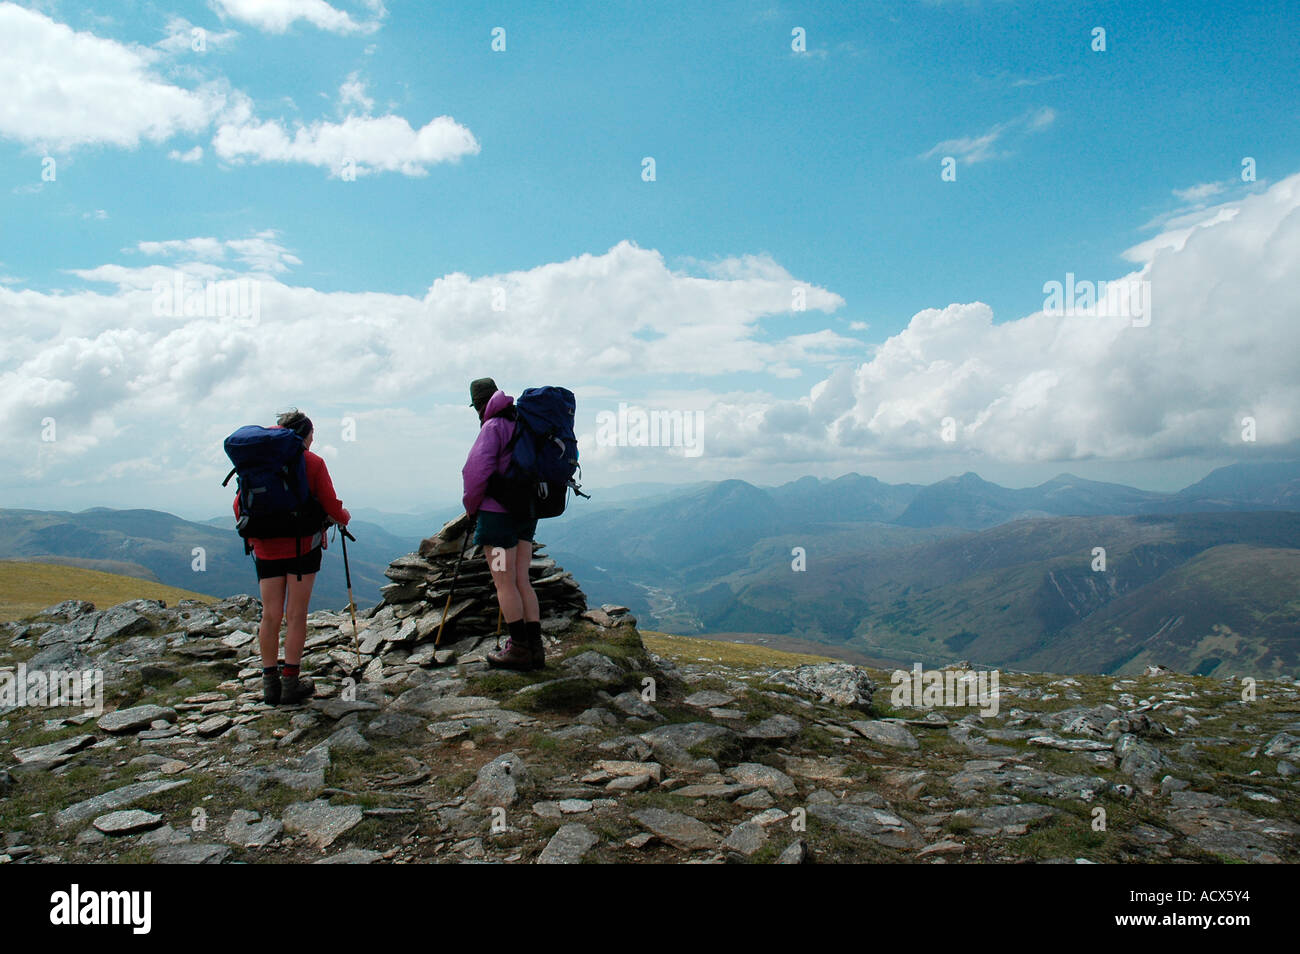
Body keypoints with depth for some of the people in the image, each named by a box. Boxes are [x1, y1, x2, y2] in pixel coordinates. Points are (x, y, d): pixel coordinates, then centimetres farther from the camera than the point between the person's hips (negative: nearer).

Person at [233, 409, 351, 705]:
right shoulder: (313, 463, -3)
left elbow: (240, 505, 7)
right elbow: (330, 505, -5)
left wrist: (251, 534, 23)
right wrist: (344, 518, 16)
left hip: (266, 548, 3)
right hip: (302, 545, -3)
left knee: (270, 616, 9)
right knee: (296, 615, 2)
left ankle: (270, 683, 13)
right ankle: (291, 683, 5)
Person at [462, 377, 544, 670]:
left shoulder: (493, 426, -9)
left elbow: (478, 470, -16)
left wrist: (471, 506, -1)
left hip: (497, 512, -7)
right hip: (527, 513, 8)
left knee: (505, 583, -2)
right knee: (522, 582, 10)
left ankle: (519, 649, 0)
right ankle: (535, 647, 9)